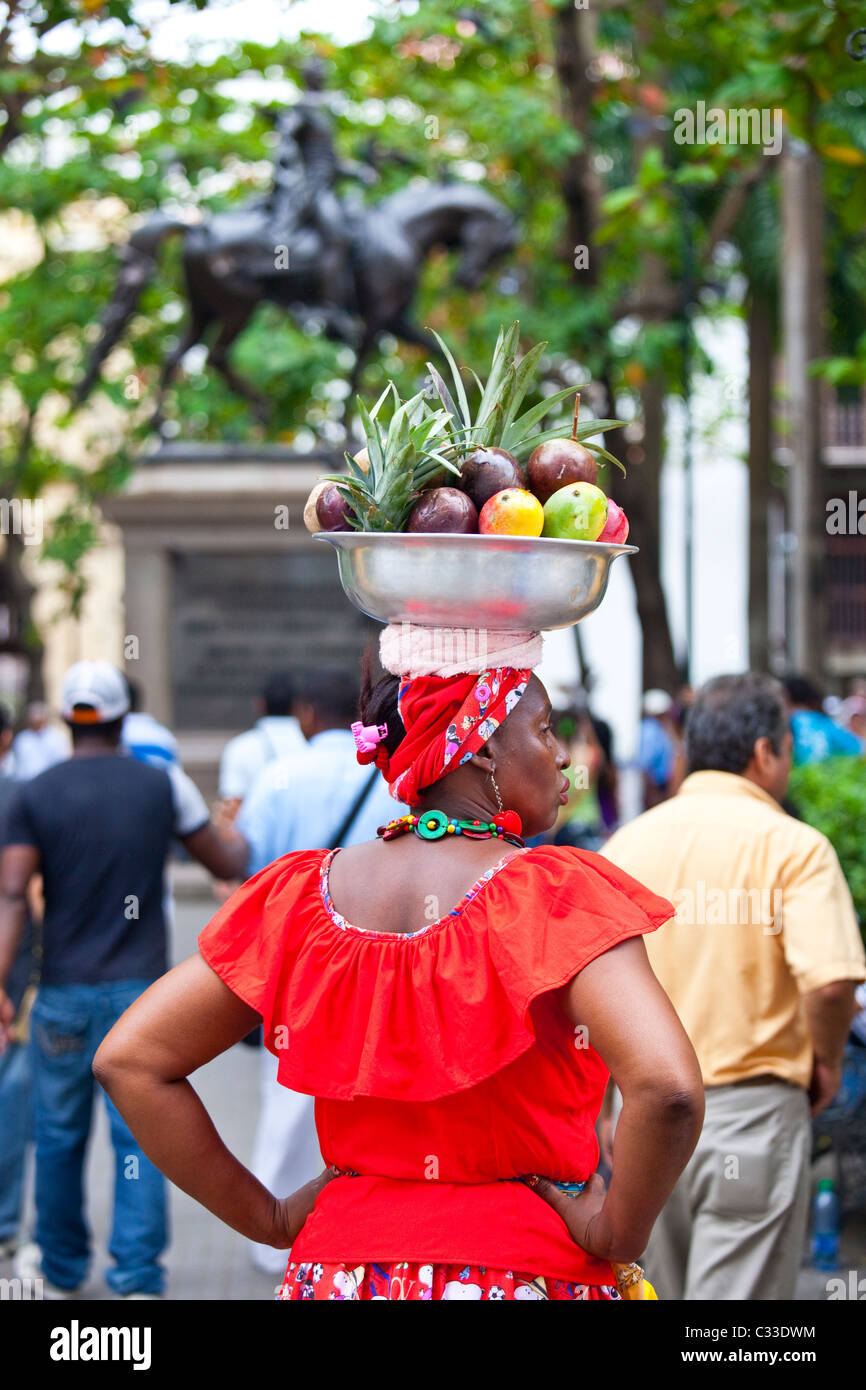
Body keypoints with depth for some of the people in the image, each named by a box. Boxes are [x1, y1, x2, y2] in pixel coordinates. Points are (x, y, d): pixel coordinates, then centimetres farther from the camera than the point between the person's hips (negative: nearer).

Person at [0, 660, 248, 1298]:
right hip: (141, 987, 0)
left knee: (61, 1134, 14)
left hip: (65, 991, 0)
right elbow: (227, 861, 10)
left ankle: (61, 1265, 28)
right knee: (140, 1136, 2)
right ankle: (138, 1276, -4)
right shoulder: (164, 785, 0)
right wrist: (242, 833, 33)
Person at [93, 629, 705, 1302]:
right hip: (527, 1271, -4)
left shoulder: (301, 894, 1)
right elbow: (669, 1088, -29)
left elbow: (128, 1059, 1)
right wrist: (616, 1233, -12)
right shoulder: (558, 894, -13)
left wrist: (267, 1217, 5)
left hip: (340, 1272, 4)